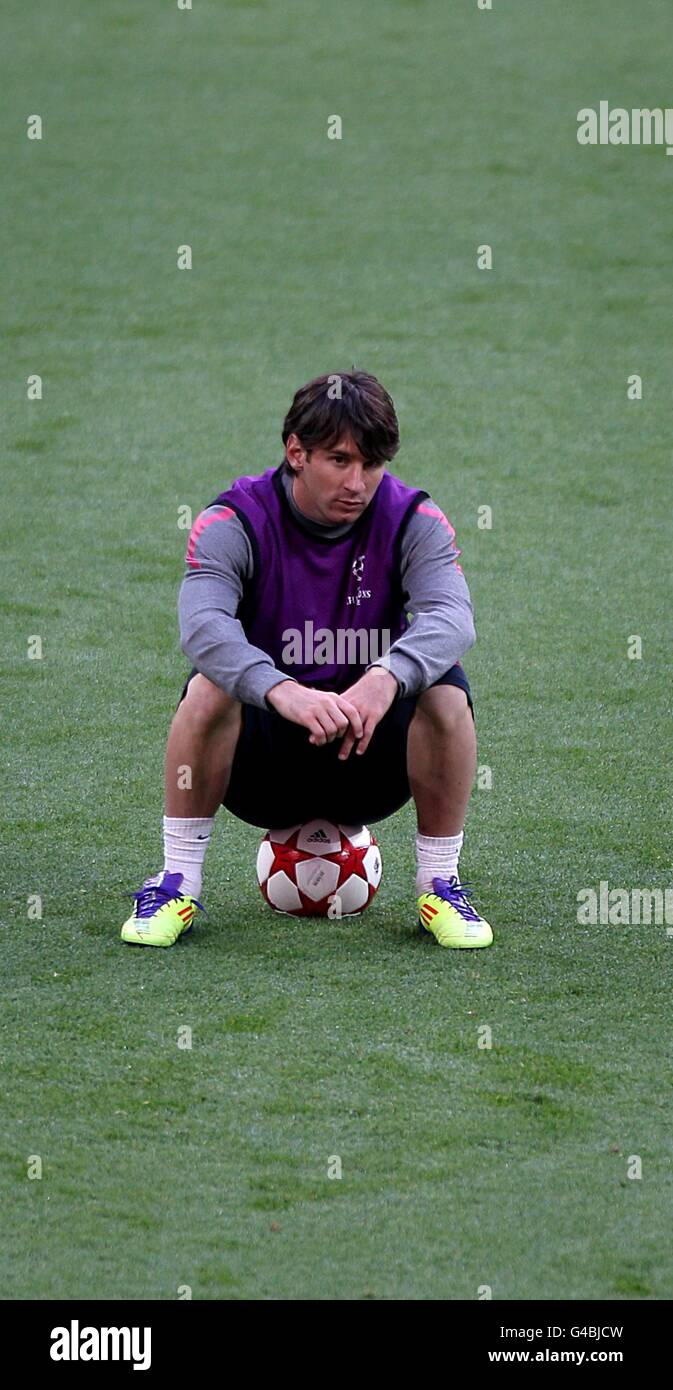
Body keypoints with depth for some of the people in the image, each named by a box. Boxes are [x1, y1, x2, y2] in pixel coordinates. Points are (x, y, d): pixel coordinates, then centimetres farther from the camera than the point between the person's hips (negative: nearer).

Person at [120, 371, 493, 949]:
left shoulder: (413, 520, -7)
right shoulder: (235, 521, -13)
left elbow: (451, 617, -27)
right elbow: (203, 624, -32)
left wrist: (386, 678, -49)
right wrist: (283, 691, -51)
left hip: (370, 751, 1)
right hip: (261, 764, -1)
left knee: (446, 692, -27)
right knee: (210, 687, -31)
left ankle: (440, 885, -9)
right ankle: (178, 880, -16)